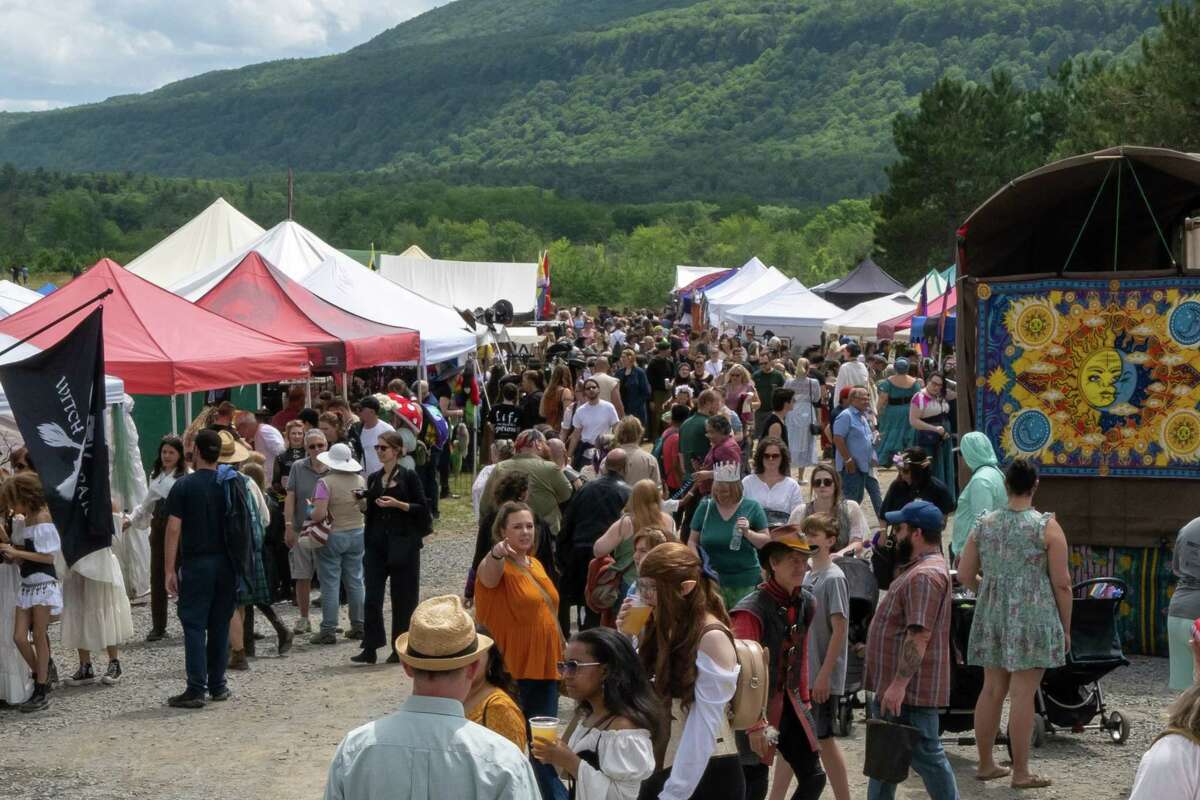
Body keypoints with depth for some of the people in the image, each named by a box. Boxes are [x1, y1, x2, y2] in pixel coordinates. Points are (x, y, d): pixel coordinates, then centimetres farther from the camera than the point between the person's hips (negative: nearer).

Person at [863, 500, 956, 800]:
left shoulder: (925, 576, -20)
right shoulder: (920, 569, 17)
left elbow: (919, 637, -27)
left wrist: (899, 684, -28)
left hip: (910, 691, -11)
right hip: (893, 688, 11)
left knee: (926, 757, -5)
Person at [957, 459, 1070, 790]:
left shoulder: (983, 524, 5)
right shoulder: (1047, 526, -7)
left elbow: (964, 574, 9)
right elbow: (1061, 582, -8)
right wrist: (1065, 628, 1)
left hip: (992, 615, 5)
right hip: (1033, 616, -5)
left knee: (992, 689, 13)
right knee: (1022, 693, -2)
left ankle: (985, 764, 21)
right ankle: (1020, 772, 3)